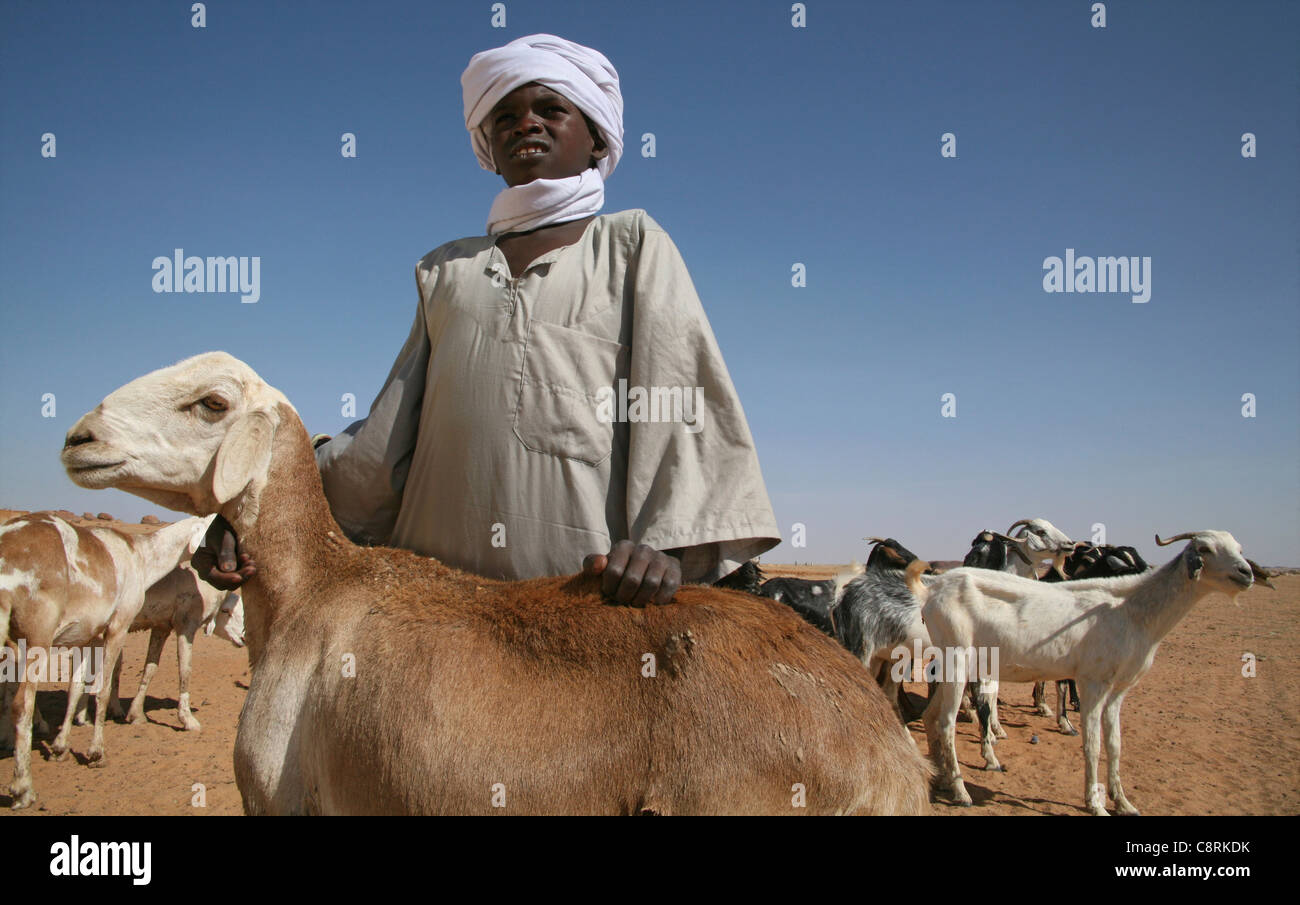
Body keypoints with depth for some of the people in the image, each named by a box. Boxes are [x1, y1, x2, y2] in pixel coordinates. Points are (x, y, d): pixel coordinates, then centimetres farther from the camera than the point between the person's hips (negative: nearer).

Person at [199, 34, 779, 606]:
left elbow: (685, 397, -2)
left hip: (594, 579, -3)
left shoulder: (633, 244, 13)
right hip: (444, 580, 3)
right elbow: (388, 436, 16)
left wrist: (668, 543, -18)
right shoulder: (445, 271, 23)